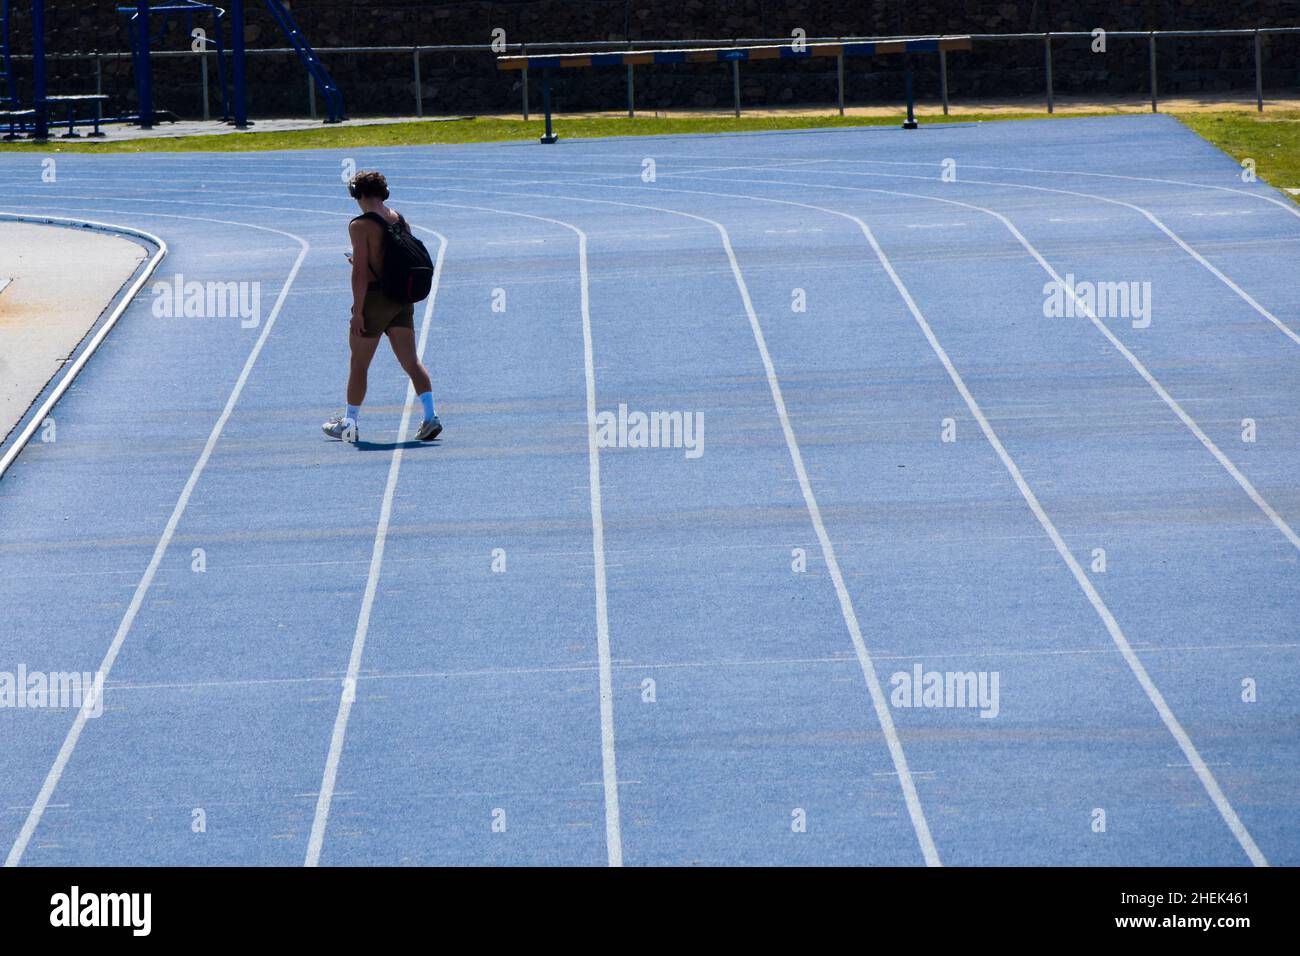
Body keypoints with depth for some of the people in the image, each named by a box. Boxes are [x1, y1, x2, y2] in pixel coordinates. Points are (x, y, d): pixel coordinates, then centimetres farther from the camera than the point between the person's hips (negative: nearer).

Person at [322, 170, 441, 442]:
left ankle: (349, 424, 17)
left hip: (375, 298, -6)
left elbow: (360, 272, -17)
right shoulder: (401, 221, 7)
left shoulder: (360, 226, -13)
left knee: (359, 364, 7)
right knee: (411, 361, 4)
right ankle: (430, 416, -10)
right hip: (402, 299, 6)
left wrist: (357, 312, -14)